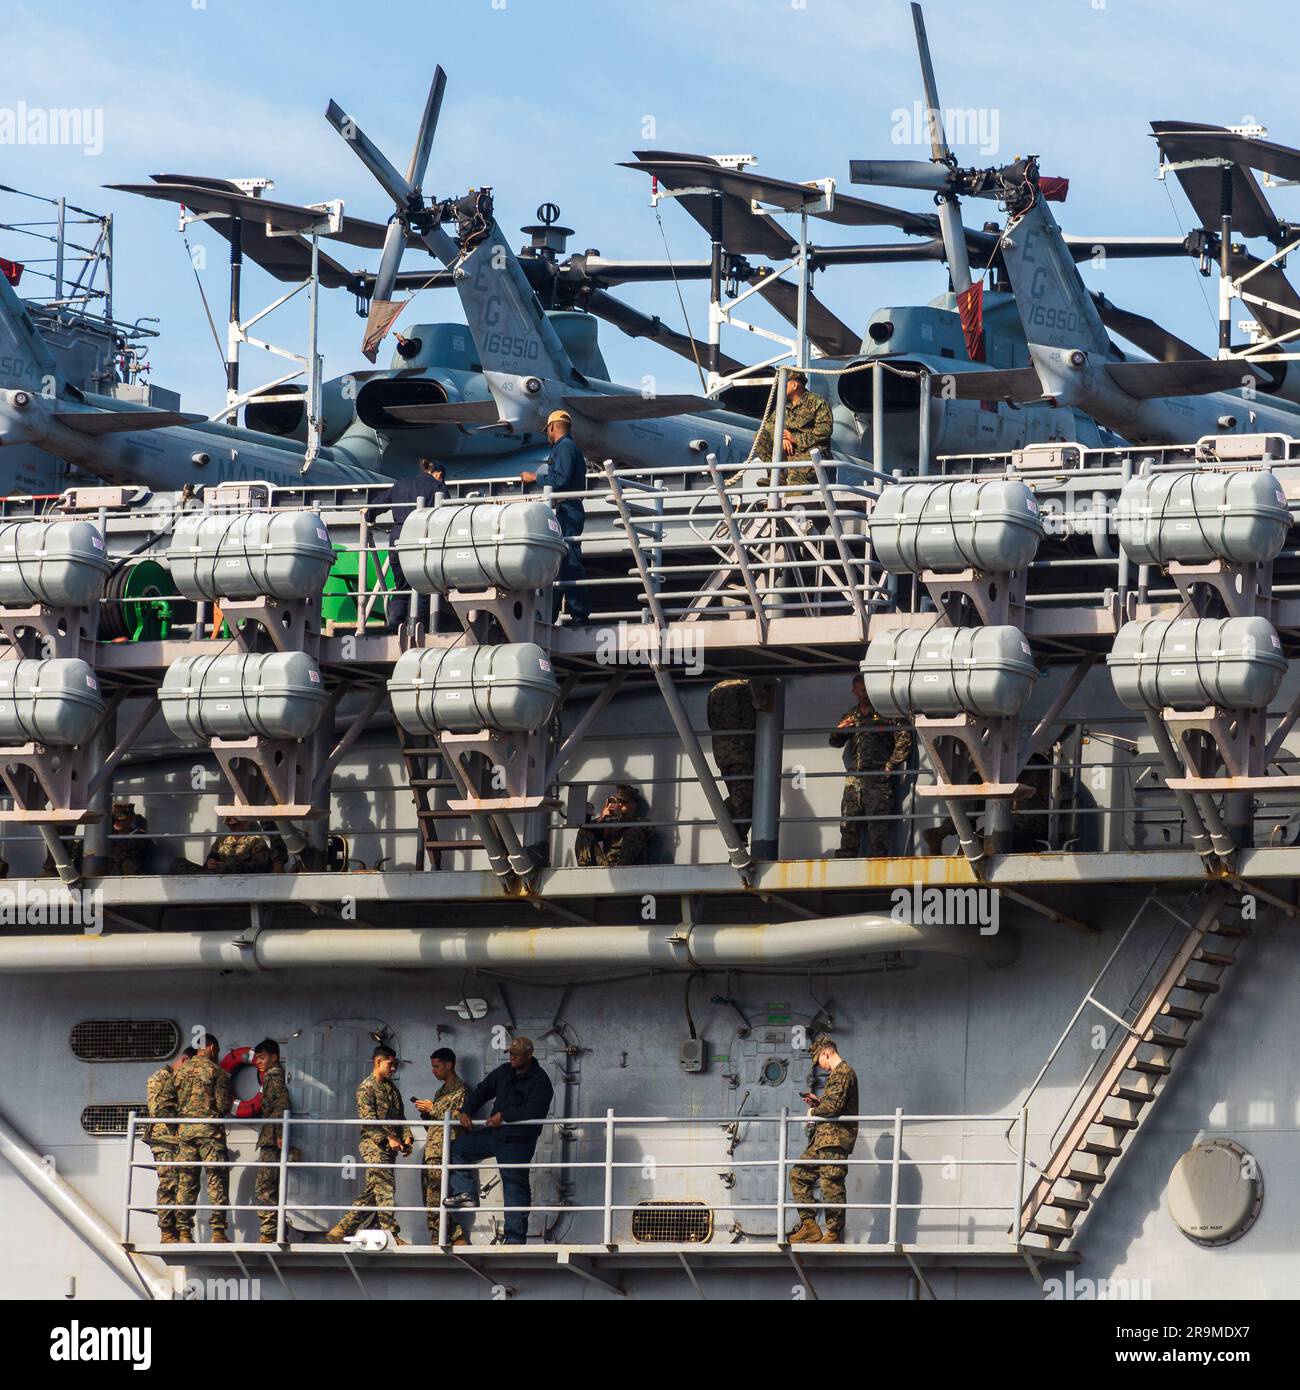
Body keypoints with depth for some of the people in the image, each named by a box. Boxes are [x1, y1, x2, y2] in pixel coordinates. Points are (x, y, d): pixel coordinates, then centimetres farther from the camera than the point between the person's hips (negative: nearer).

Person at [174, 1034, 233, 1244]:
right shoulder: (215, 1071, -5)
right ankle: (218, 1231, -8)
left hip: (185, 1129, 5)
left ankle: (184, 1232, 4)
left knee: (185, 1182, 6)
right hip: (210, 1130, -5)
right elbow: (223, 1106, -7)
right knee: (217, 1181, -2)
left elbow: (177, 1102, 10)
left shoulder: (181, 1071, 10)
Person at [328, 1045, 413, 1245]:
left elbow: (400, 1116, 20)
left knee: (373, 1192, 7)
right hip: (374, 1145, -8)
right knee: (385, 1189, -13)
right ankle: (392, 1235, -15)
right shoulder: (366, 1088, -5)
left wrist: (406, 1138, 2)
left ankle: (341, 1230, 11)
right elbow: (369, 1120, -14)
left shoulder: (392, 1089, 20)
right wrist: (388, 1139, -21)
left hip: (389, 1147, 8)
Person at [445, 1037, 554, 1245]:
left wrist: (504, 1115, -22)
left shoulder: (540, 1081, -12)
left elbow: (533, 1111, -24)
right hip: (495, 1134, 7)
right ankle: (465, 1193, 1)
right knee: (459, 1147, 5)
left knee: (515, 1186, -5)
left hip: (518, 1143, -7)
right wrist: (466, 1112, 1)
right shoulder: (504, 1072, 9)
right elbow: (483, 1090, 15)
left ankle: (516, 1236, -2)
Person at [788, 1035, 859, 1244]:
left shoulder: (843, 1073, -11)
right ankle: (809, 1226, 9)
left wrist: (814, 1111, -5)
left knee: (831, 1184, -9)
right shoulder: (839, 1073, 21)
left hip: (835, 1138, -11)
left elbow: (833, 1106, -21)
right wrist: (817, 1101, 17)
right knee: (799, 1174, 11)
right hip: (824, 1138, 11)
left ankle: (834, 1234, -6)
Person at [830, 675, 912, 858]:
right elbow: (836, 743, 21)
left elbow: (904, 740, -3)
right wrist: (838, 730, -3)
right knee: (848, 826, 3)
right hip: (853, 779, 5)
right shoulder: (851, 716, 19)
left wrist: (890, 766, -9)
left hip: (878, 780, -5)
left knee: (878, 826, -9)